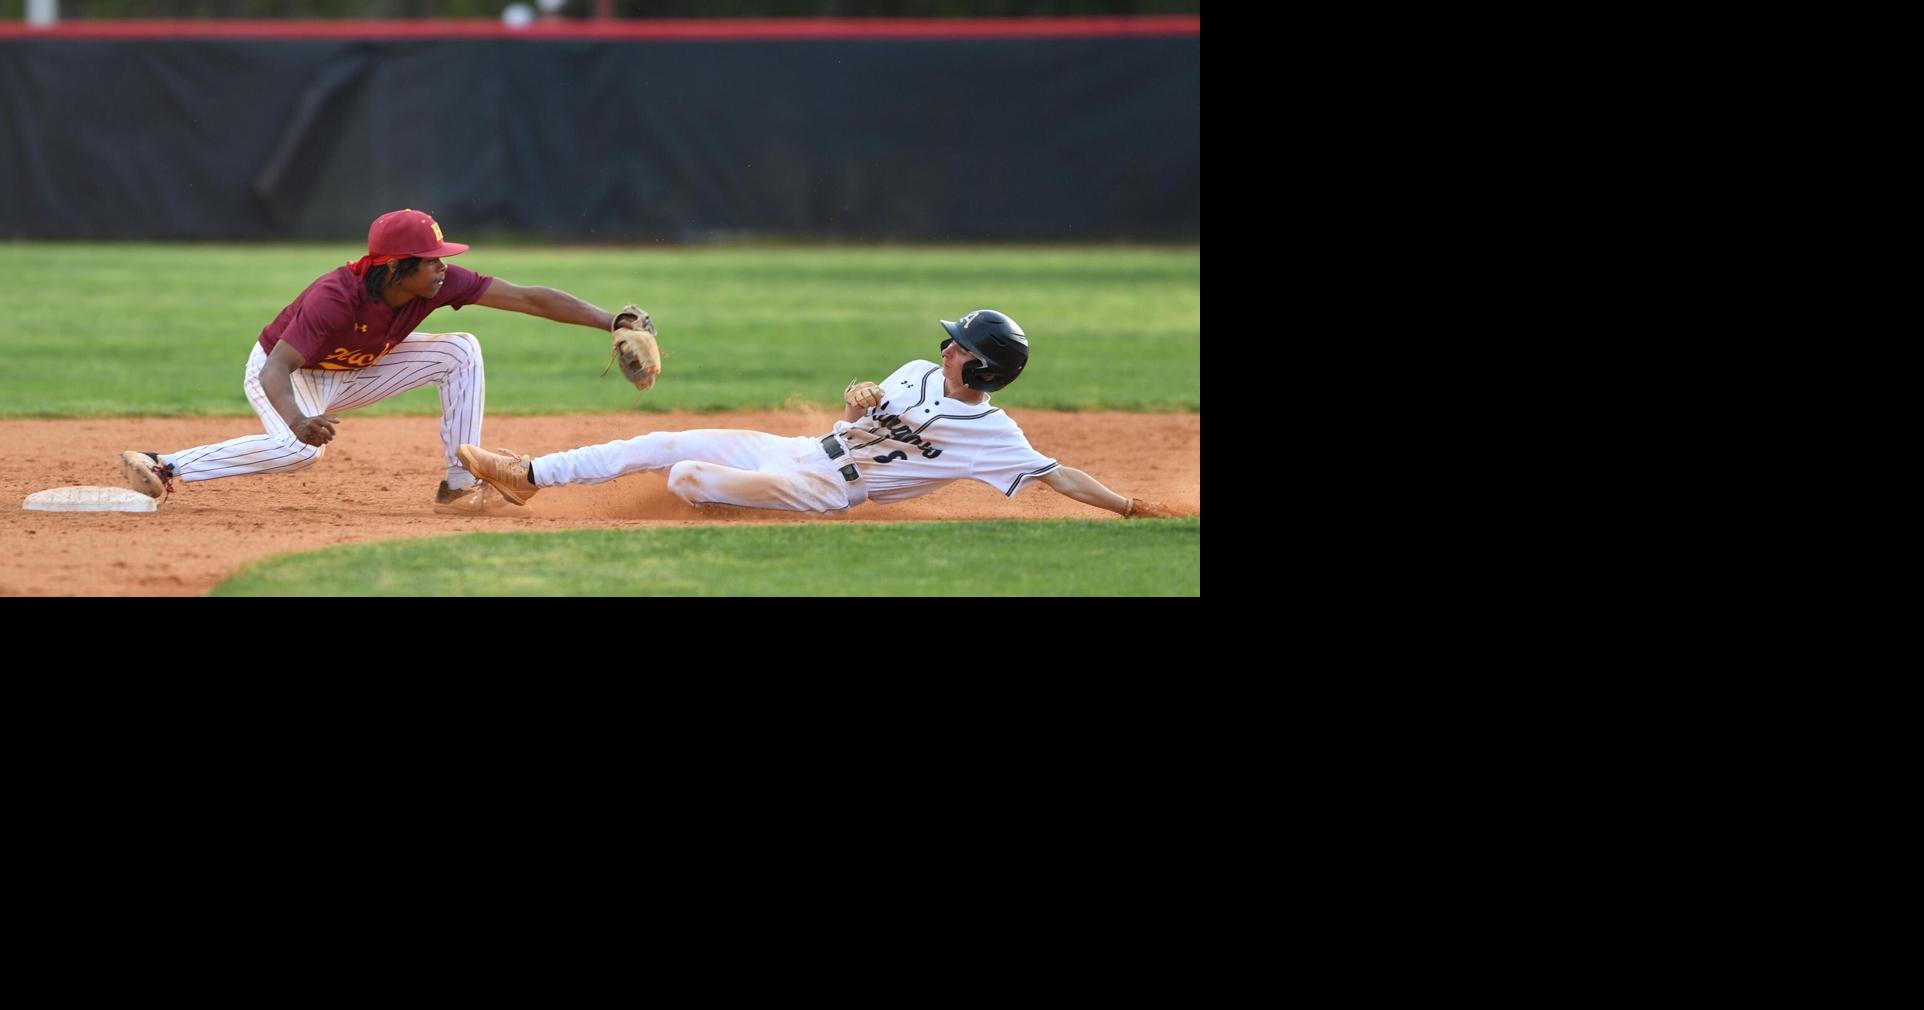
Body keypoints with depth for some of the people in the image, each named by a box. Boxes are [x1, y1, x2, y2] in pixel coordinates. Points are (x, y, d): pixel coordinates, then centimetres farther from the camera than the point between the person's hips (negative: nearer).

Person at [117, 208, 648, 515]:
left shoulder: (438, 282, -23)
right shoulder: (335, 297, -39)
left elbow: (528, 298, -23)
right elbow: (275, 372, -45)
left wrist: (613, 323, -30)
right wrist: (298, 419, -67)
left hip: (354, 372, 6)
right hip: (286, 374, -6)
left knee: (460, 350, -11)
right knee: (300, 450, -38)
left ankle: (460, 486, -7)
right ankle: (164, 467, -27)